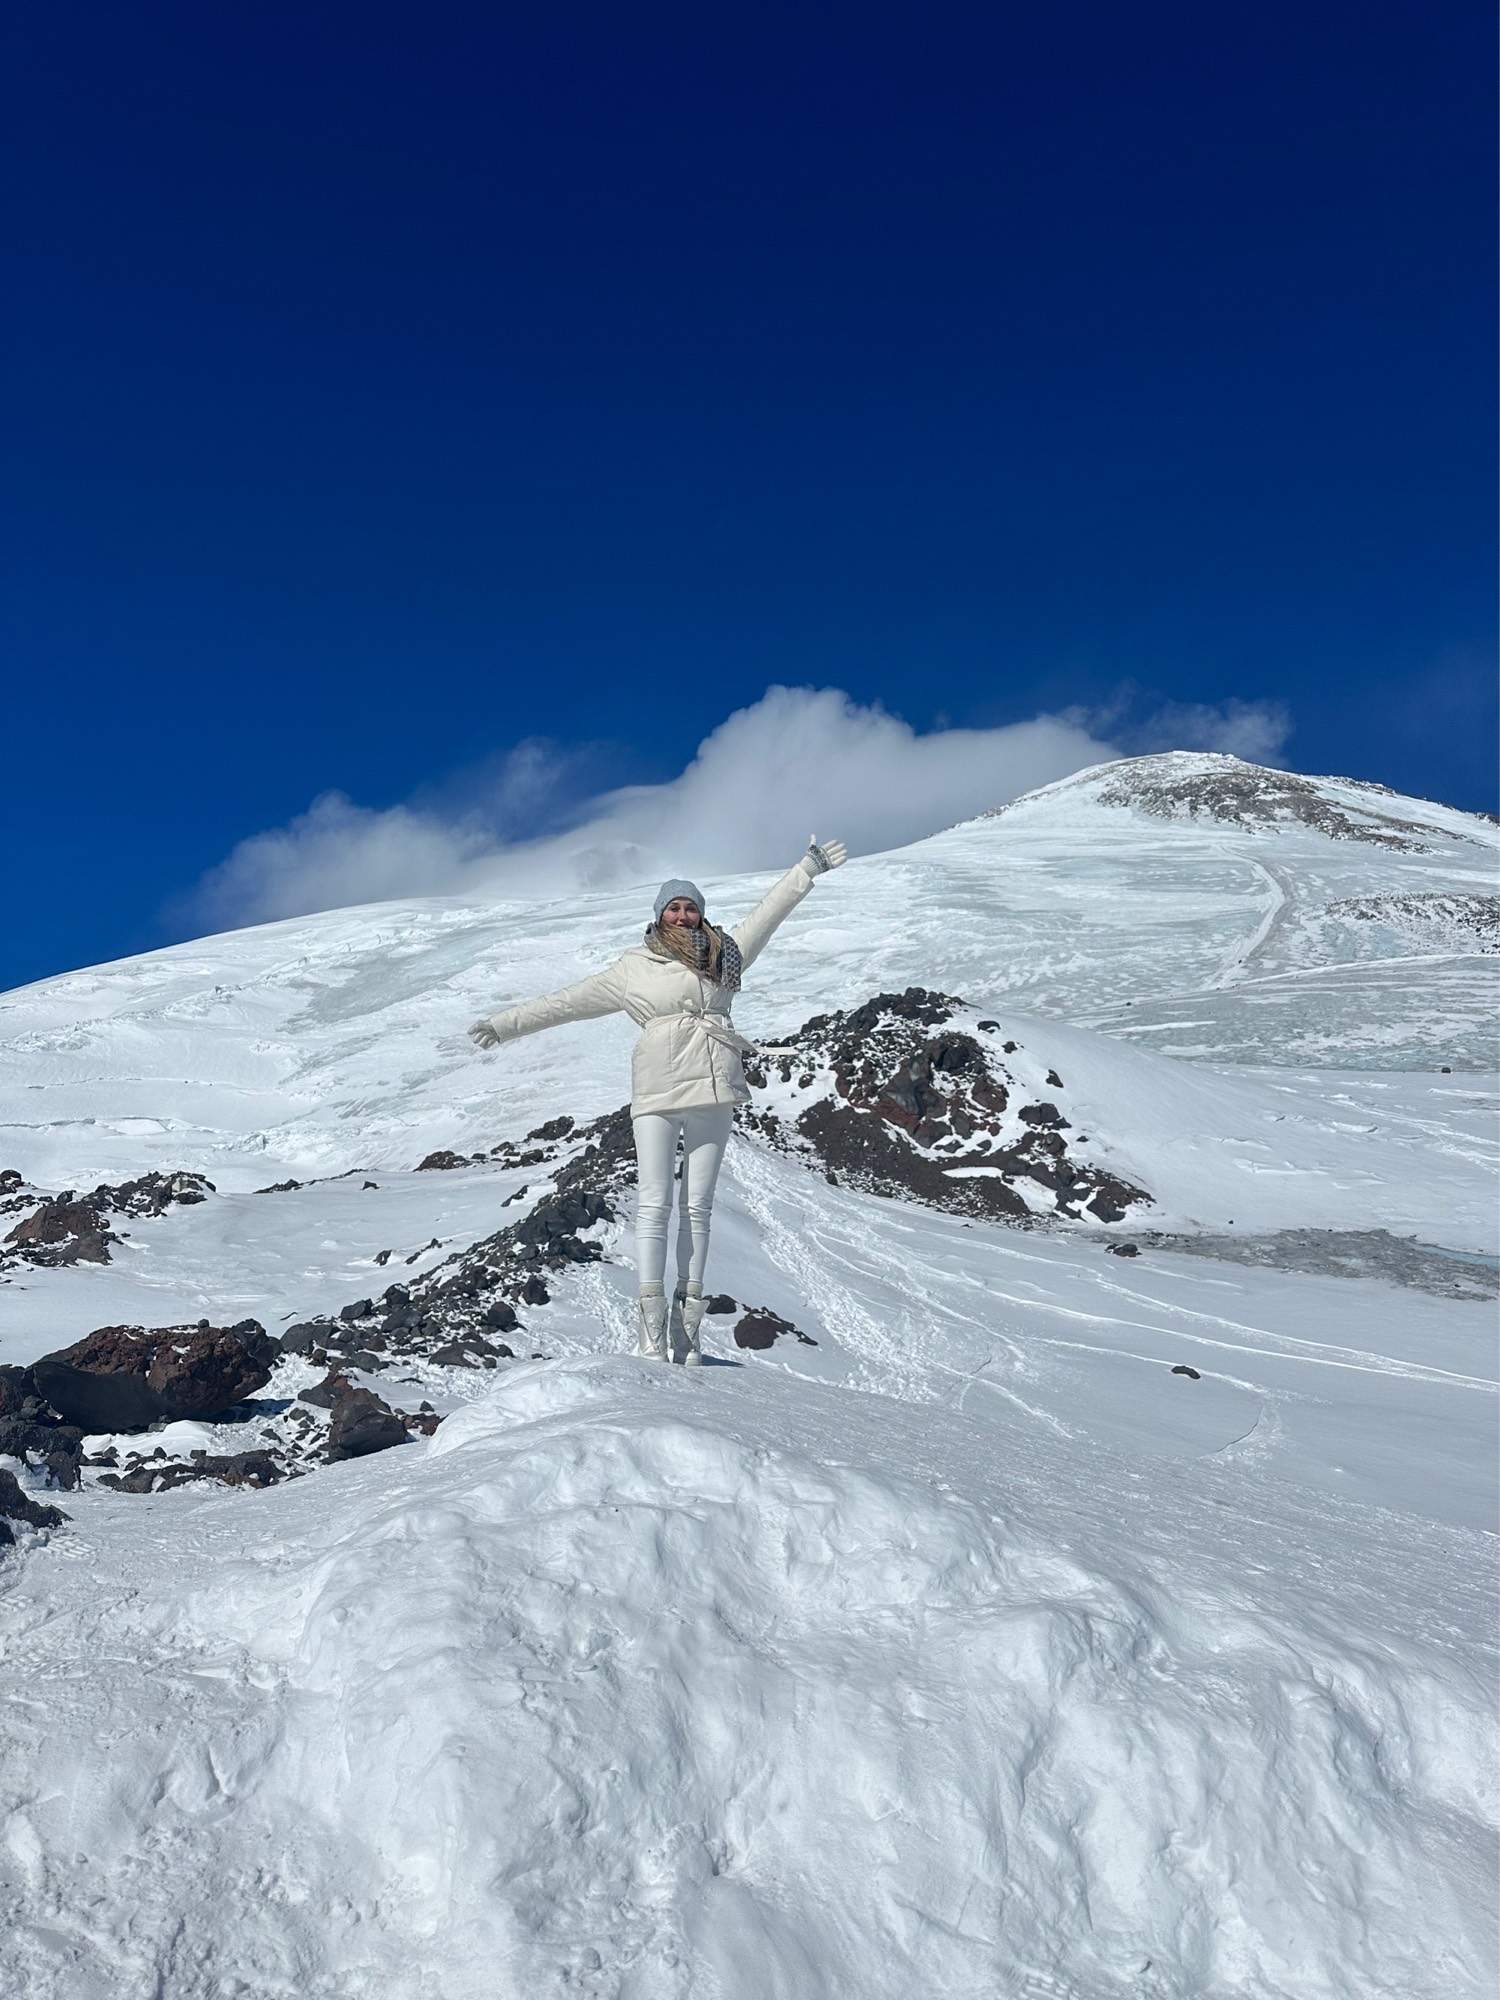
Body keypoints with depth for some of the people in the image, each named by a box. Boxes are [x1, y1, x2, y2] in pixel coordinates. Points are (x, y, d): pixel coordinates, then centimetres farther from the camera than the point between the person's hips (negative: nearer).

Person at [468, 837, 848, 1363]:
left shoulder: (724, 954, 18)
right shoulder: (632, 969, 14)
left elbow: (768, 911, 22)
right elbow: (569, 1001, 17)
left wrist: (809, 867, 23)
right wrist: (506, 1024, 18)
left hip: (713, 1090, 2)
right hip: (658, 1091, -2)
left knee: (697, 1207, 3)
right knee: (654, 1205, -9)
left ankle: (687, 1323, 5)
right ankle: (652, 1328, -10)